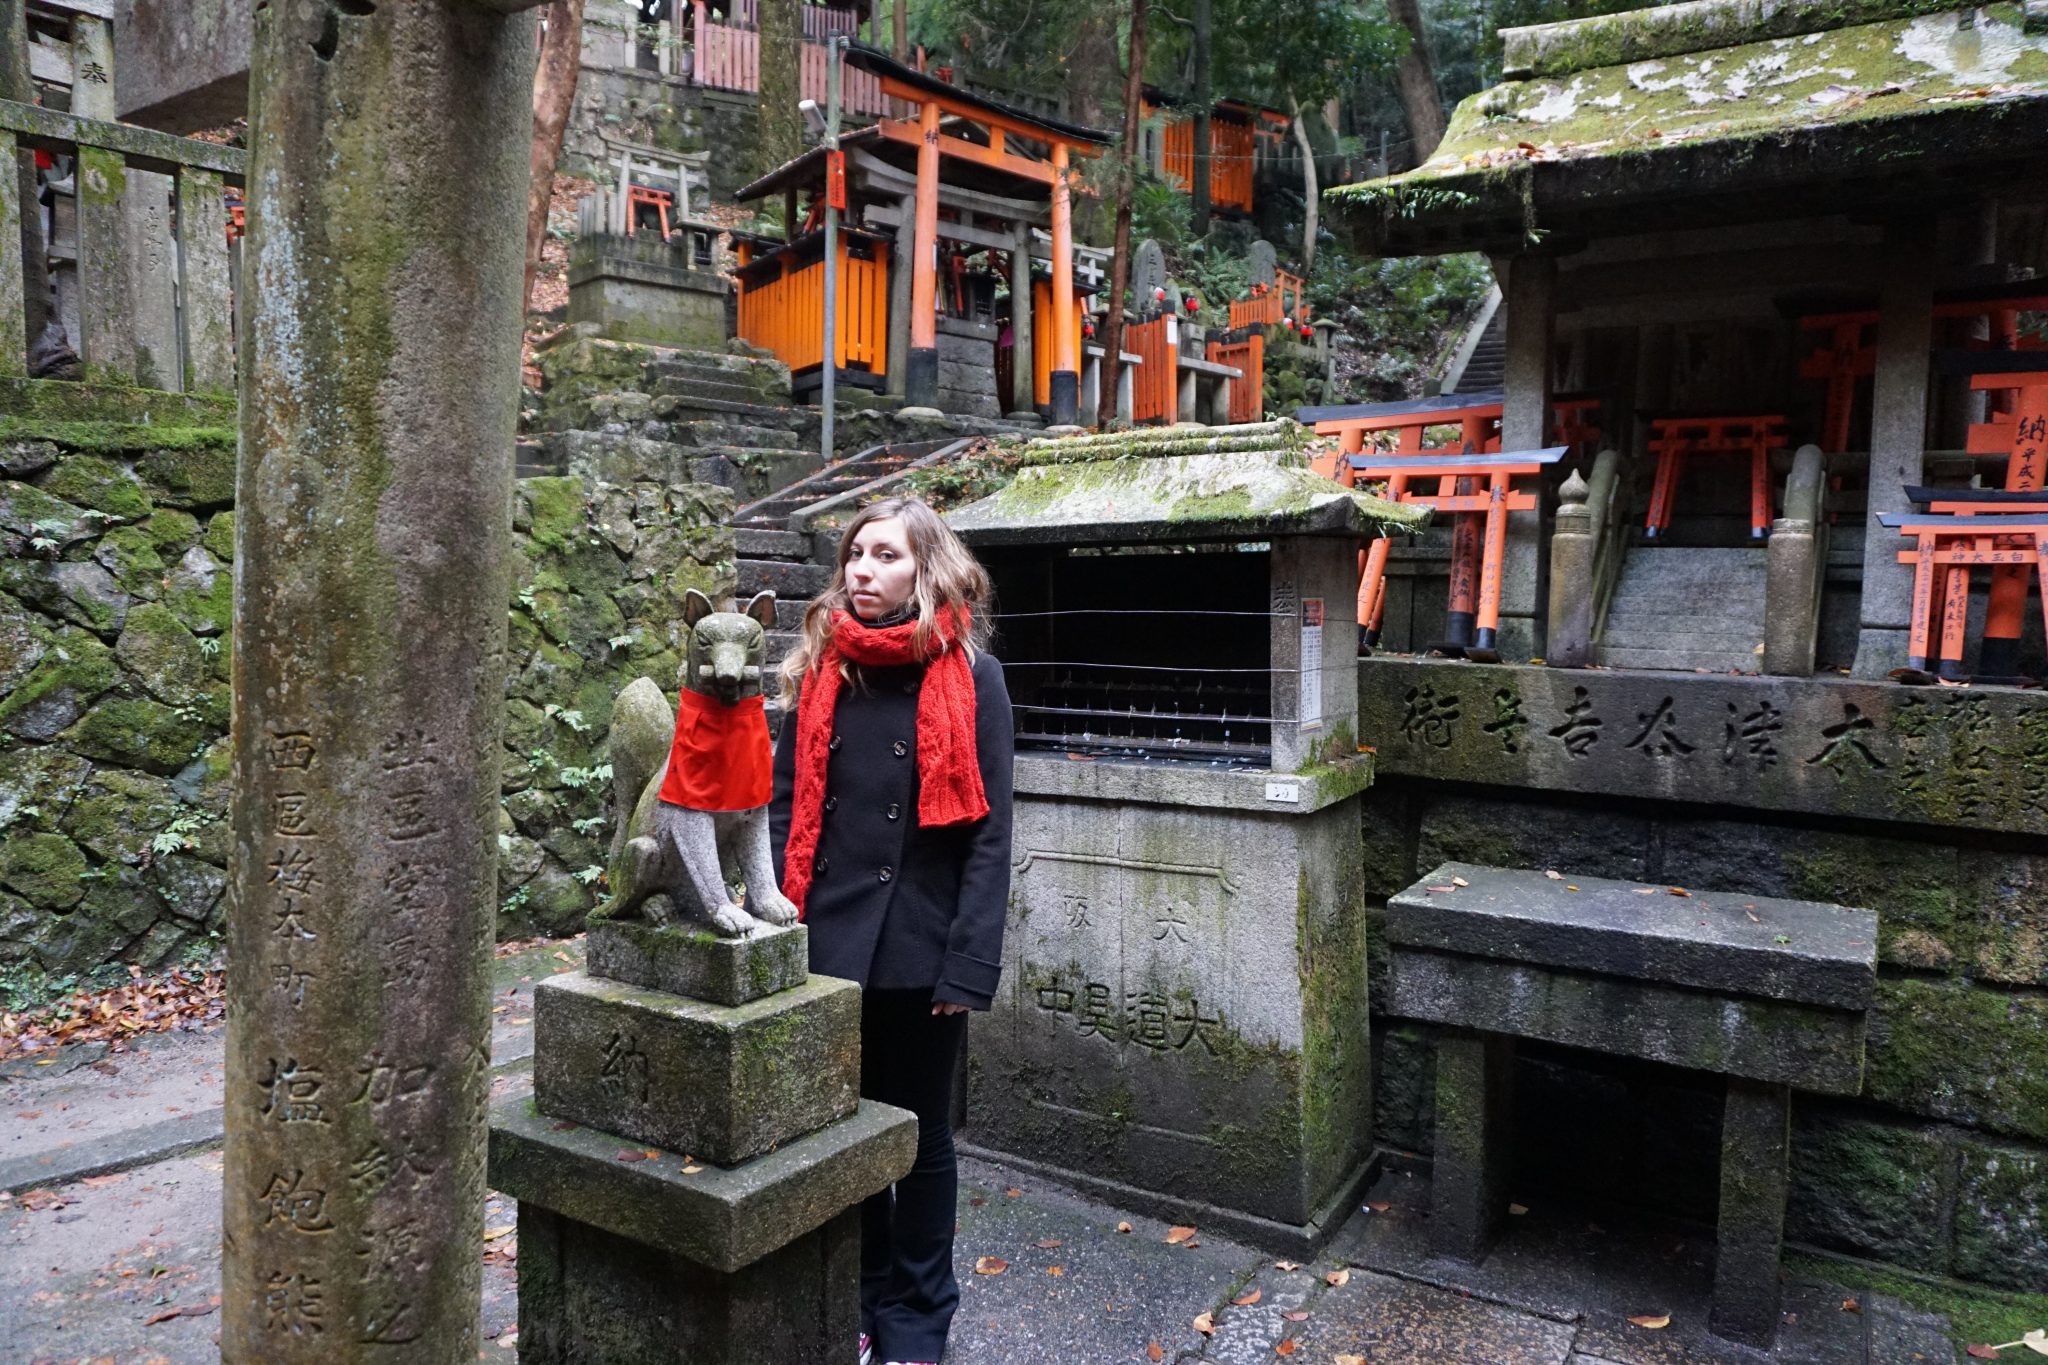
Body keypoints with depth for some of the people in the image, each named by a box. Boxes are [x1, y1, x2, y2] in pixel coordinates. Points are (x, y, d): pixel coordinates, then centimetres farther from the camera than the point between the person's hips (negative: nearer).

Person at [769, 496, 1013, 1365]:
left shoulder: (969, 675, -7)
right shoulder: (821, 668, 4)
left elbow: (987, 829, -9)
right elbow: (787, 804, 6)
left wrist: (970, 963, -13)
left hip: (919, 949, -3)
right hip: (827, 942, 3)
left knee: (920, 1138, 14)